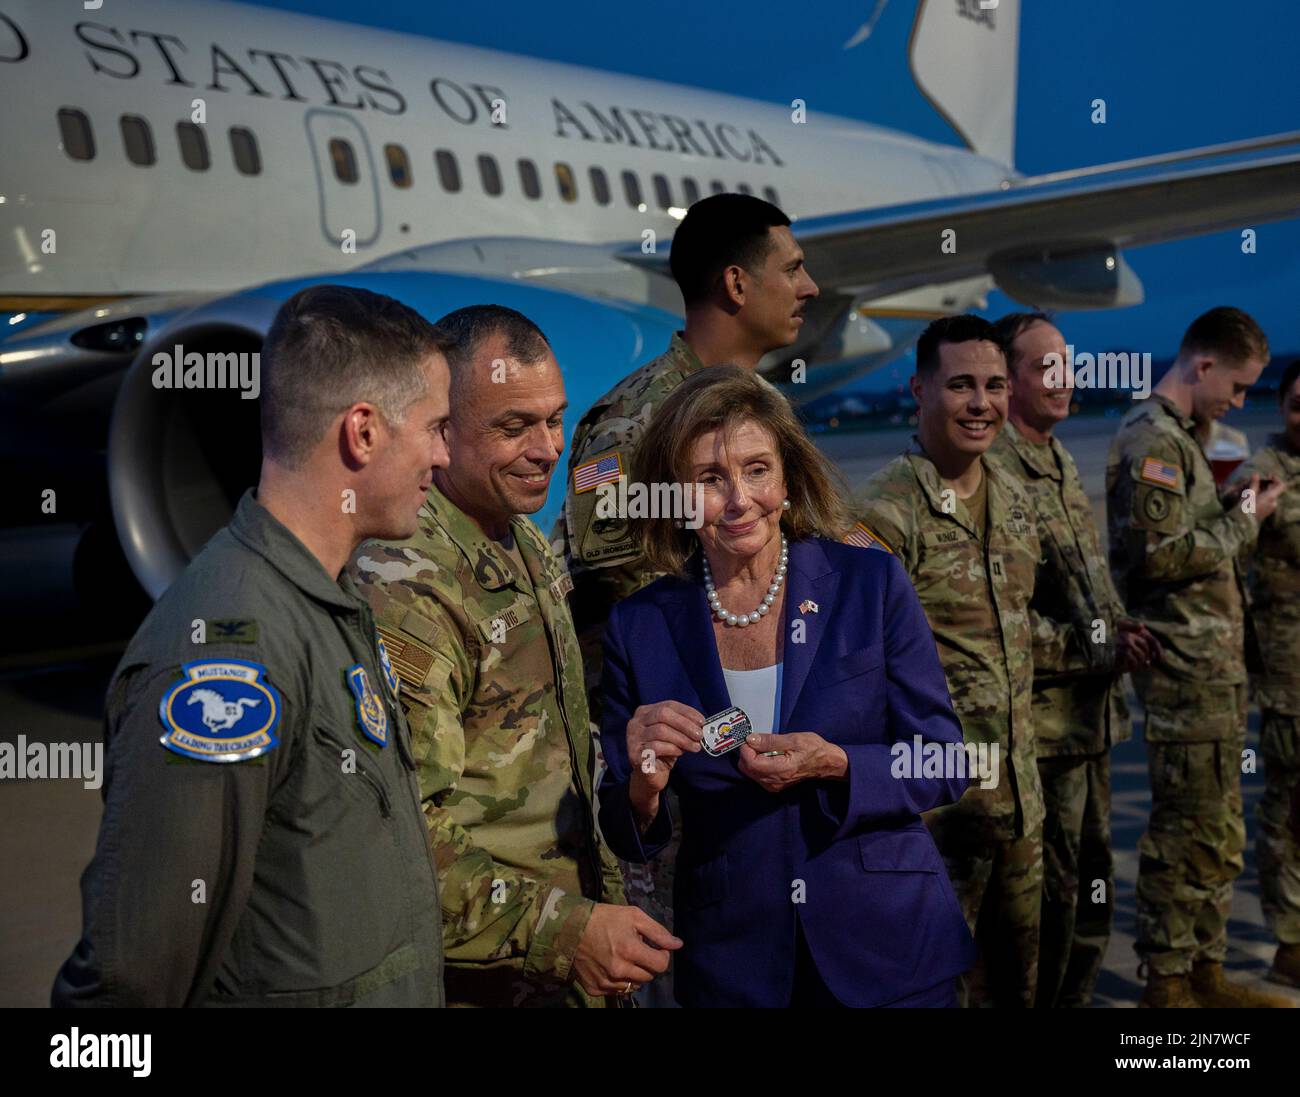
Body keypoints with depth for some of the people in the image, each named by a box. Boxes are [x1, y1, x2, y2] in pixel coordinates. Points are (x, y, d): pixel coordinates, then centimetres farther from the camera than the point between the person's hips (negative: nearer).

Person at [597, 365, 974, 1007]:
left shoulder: (872, 584, -7)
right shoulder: (639, 626, -5)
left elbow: (944, 766, -5)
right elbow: (628, 839, 0)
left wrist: (837, 766, -22)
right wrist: (644, 784, -22)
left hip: (885, 947, 0)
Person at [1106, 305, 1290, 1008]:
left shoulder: (1179, 437, 19)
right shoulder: (1152, 439, -13)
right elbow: (1160, 555, -21)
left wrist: (1238, 516, 10)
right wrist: (1243, 521, -10)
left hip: (1212, 666, 10)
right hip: (1186, 668, -10)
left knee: (1216, 831, 15)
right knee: (1190, 834, -5)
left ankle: (1206, 973, 24)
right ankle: (1166, 982, 4)